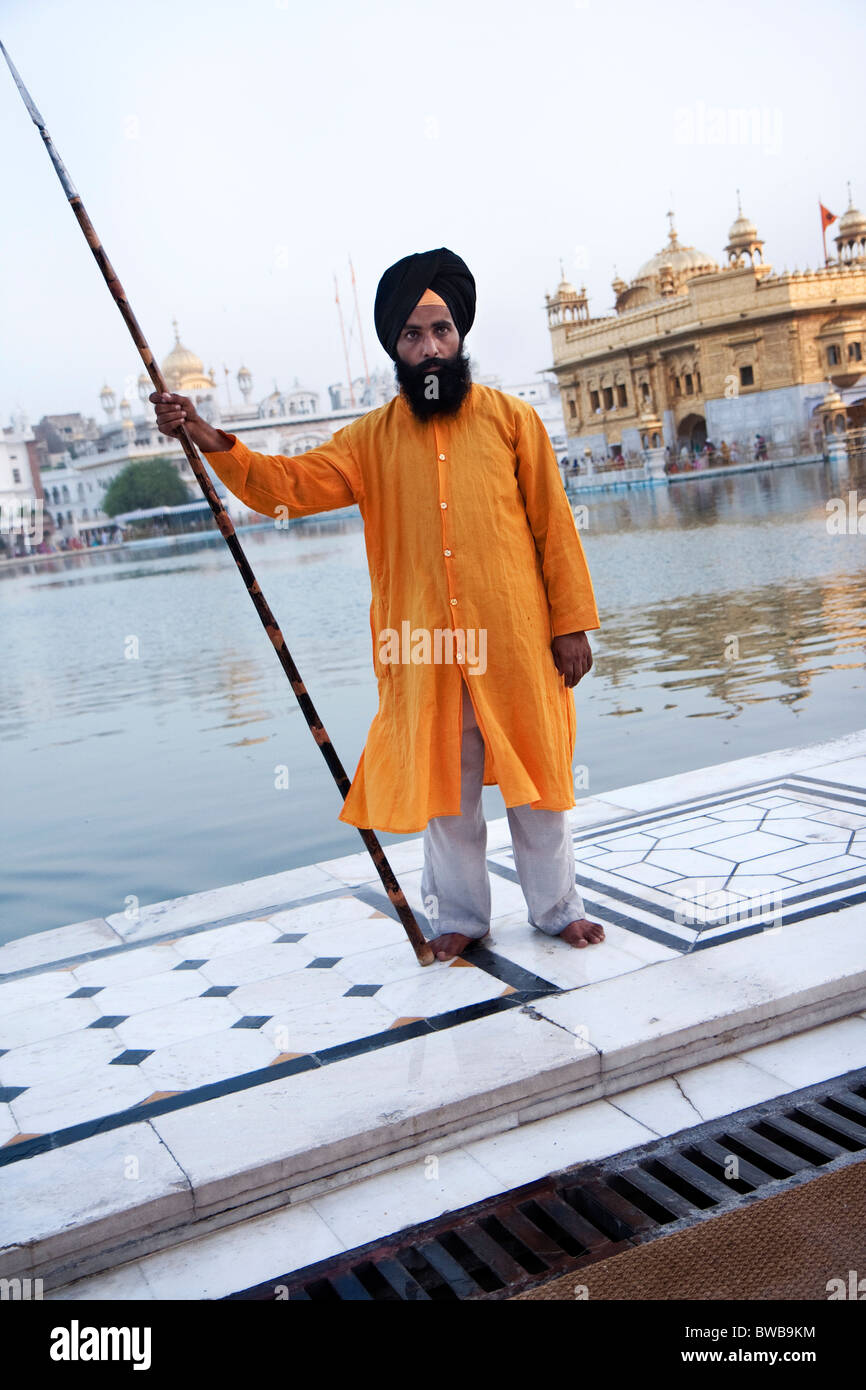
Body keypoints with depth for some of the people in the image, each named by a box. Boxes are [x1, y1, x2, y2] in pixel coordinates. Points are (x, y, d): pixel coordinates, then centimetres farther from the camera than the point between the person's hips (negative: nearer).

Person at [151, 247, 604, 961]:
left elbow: (554, 526, 2)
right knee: (443, 786, 12)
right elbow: (290, 485, -2)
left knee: (536, 780, 9)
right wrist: (211, 440, -17)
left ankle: (558, 908, 28)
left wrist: (572, 622, -2)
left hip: (515, 642, -1)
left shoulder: (512, 418, 2)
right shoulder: (373, 437, 7)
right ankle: (461, 917, 29)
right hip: (424, 652, 2)